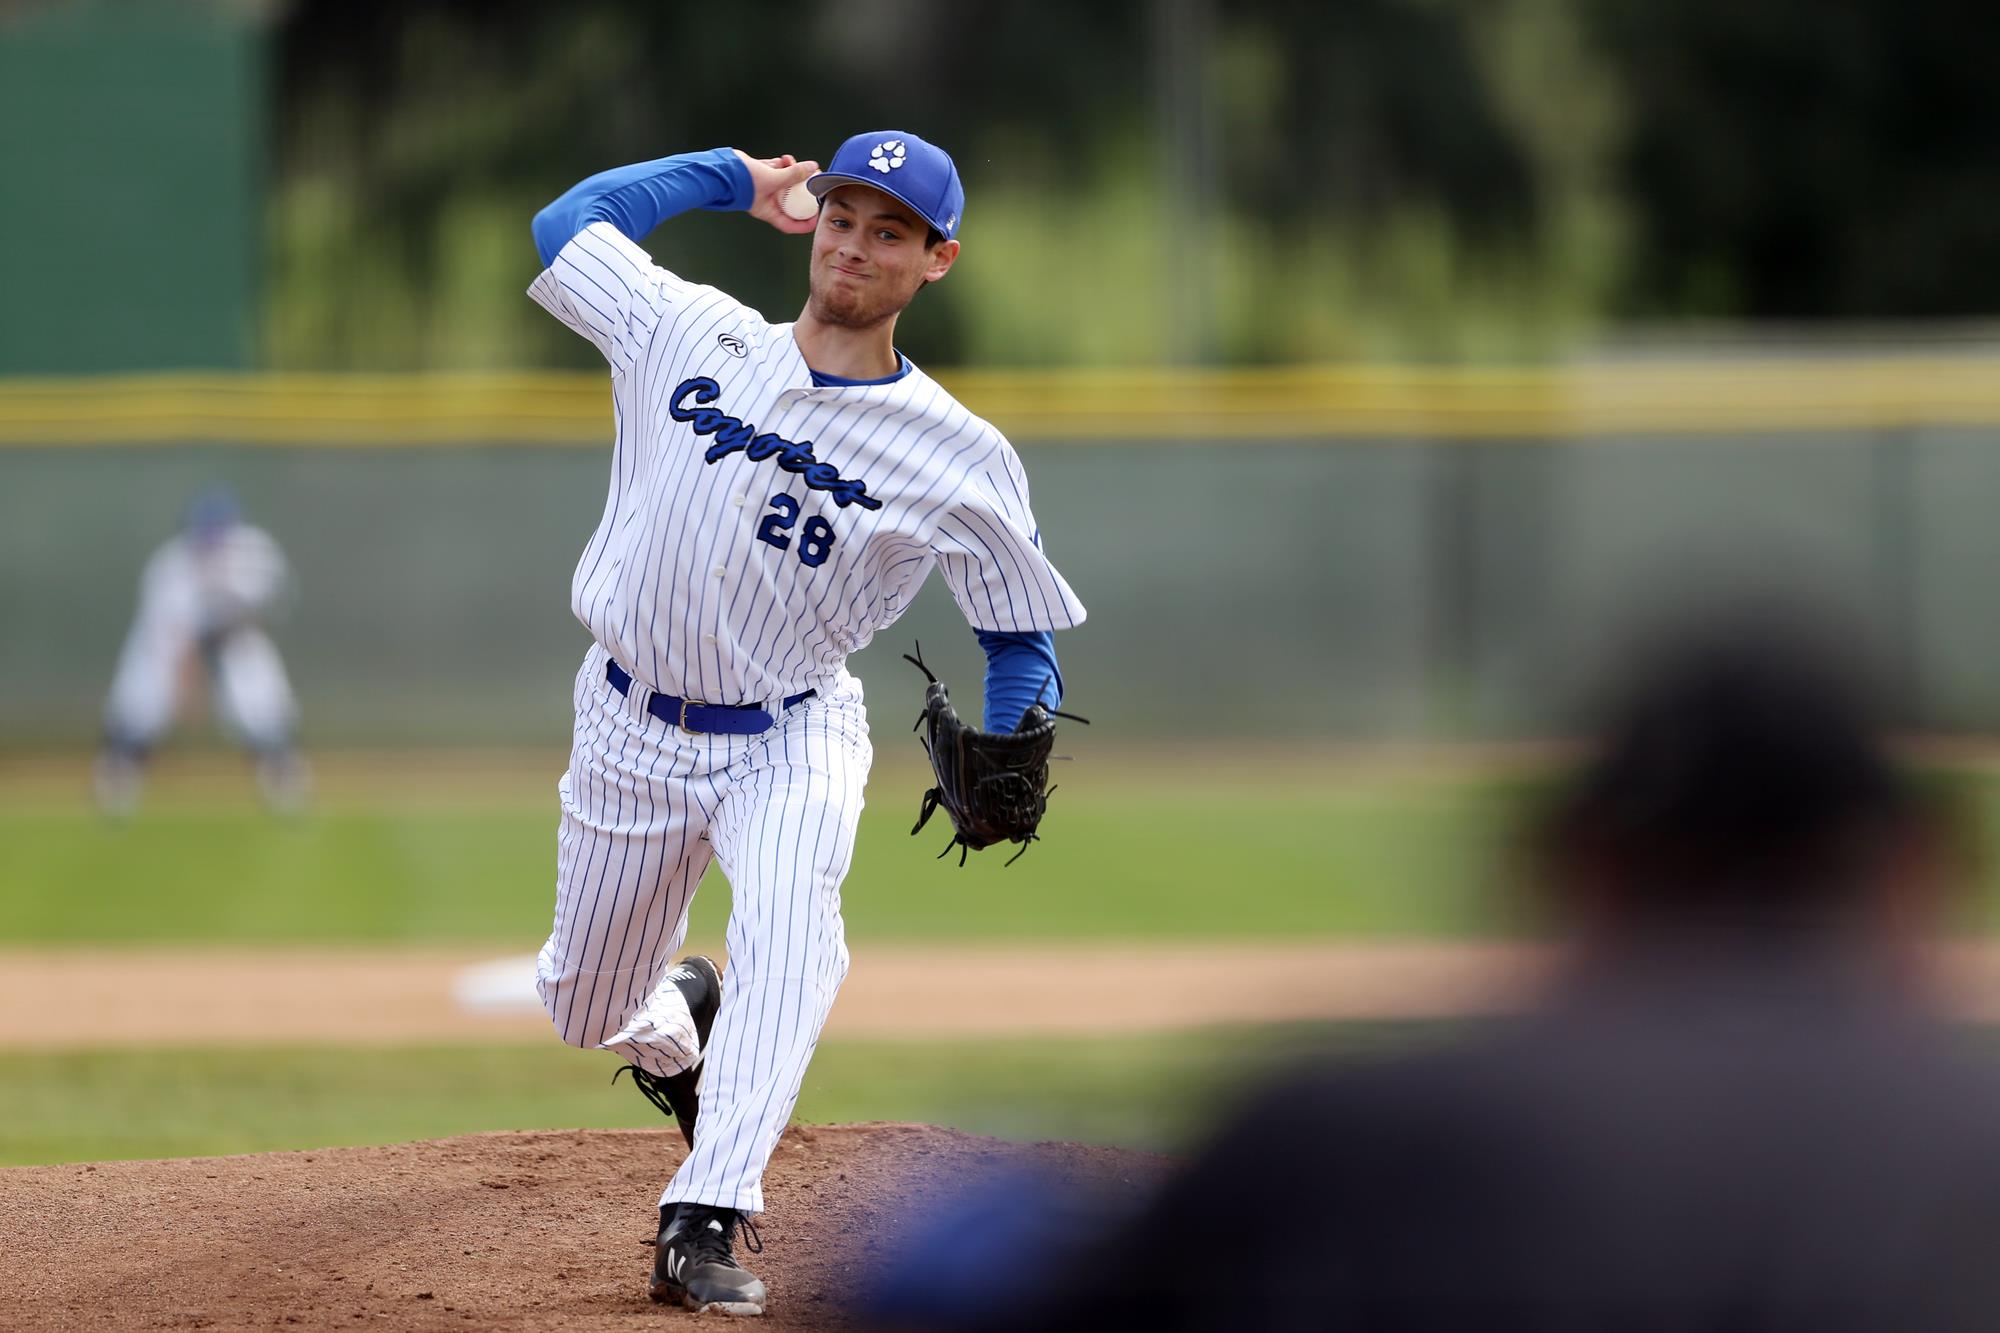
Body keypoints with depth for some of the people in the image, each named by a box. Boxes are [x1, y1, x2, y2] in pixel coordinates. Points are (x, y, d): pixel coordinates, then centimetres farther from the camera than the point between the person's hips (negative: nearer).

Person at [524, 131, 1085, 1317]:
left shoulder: (962, 459, -10)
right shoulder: (689, 333, -6)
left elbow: (1022, 633, -2)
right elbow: (566, 221, 8)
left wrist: (1013, 760, -21)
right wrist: (734, 175, 9)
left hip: (792, 741, -2)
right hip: (632, 729, 3)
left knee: (789, 929, -32)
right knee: (586, 1008, 13)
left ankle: (707, 1222, -35)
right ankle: (675, 1029, 51)